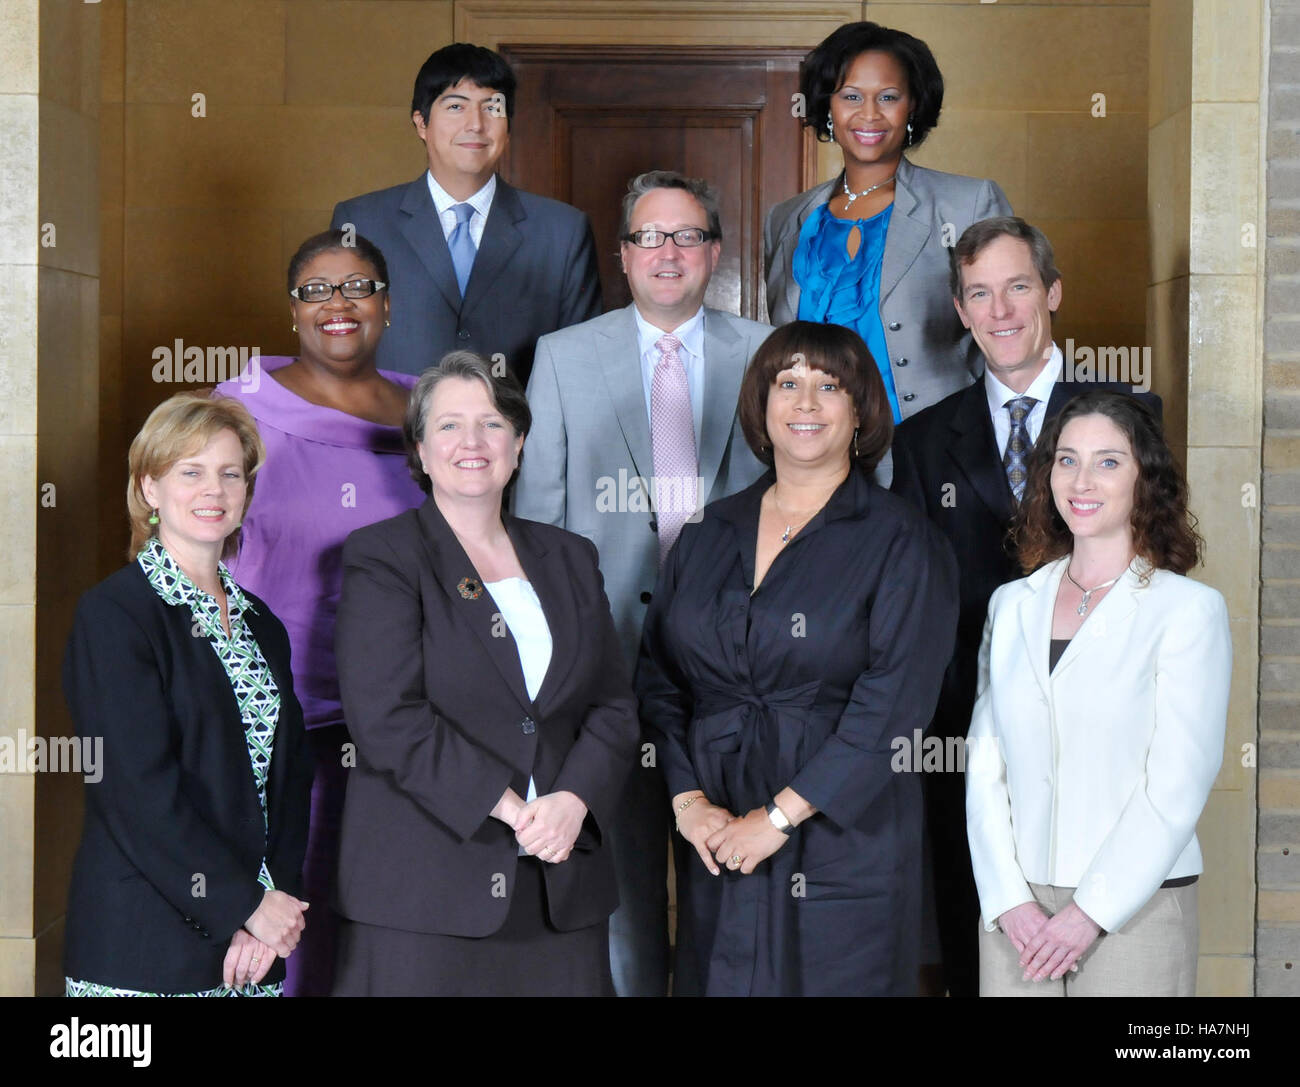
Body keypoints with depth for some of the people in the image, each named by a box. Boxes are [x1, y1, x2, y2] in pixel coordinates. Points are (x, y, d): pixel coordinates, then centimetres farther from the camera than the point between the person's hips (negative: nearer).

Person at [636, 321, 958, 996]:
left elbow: (890, 706, -12)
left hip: (844, 855, -4)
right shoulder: (708, 535, 12)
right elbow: (657, 678, 11)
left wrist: (779, 816, -15)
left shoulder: (901, 543, -3)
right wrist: (687, 799, -4)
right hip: (716, 844, 4)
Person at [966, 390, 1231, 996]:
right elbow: (984, 764, 6)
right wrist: (1009, 900, -5)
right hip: (1016, 910, 3)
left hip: (1136, 907, -3)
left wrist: (1092, 912, -12)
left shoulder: (1190, 610, -4)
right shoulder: (1011, 605, 9)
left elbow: (1177, 784, -9)